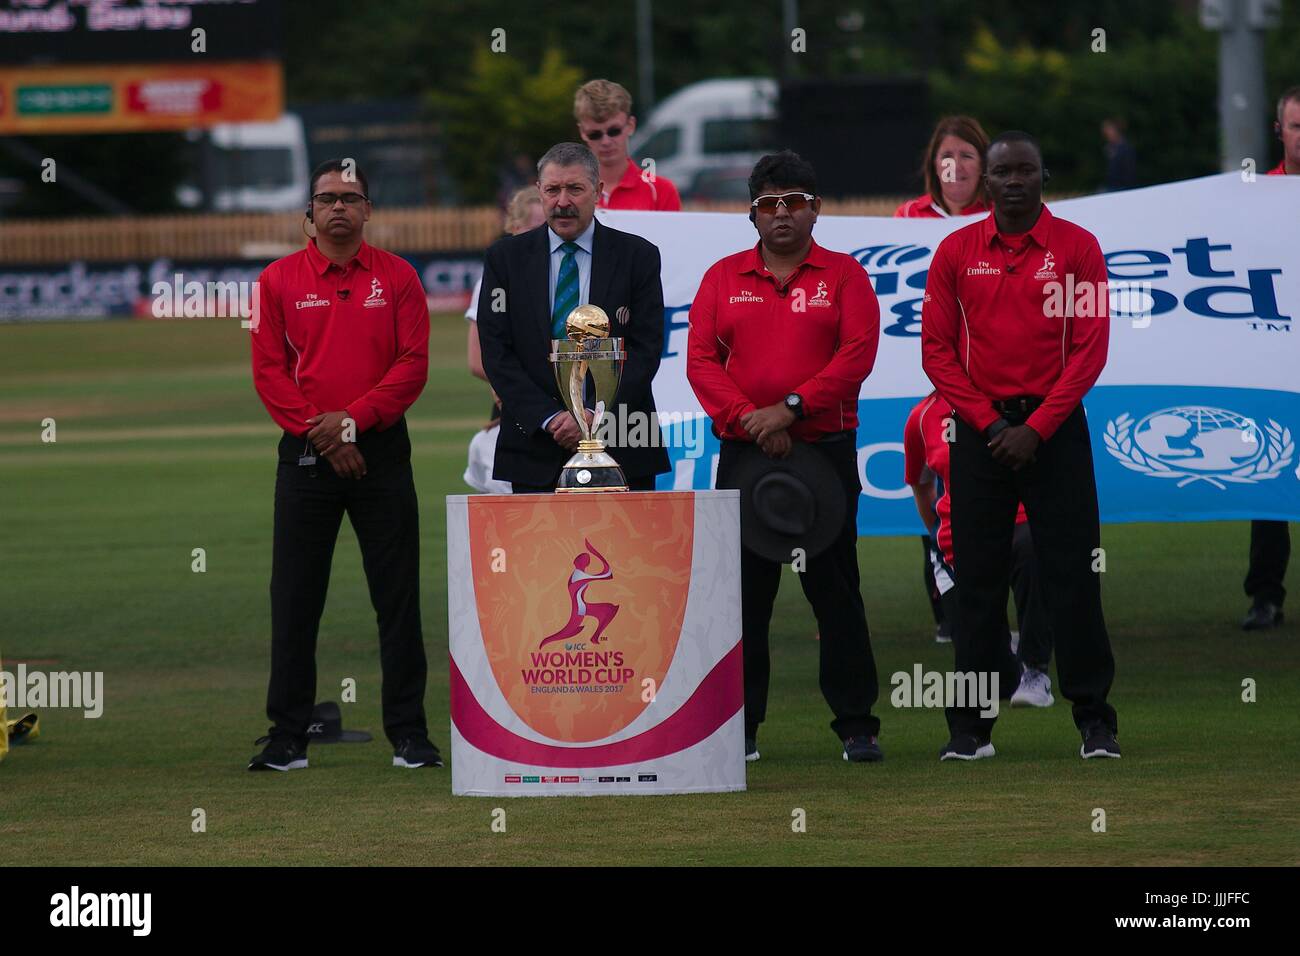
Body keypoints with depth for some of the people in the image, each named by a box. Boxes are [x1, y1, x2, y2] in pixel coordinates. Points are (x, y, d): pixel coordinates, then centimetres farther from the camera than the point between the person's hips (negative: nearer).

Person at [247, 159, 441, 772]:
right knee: (294, 599, 0)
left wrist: (354, 417, -13)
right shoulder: (279, 281, 5)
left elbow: (414, 364, -2)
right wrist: (322, 432, -9)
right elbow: (268, 370, 1)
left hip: (381, 449, 0)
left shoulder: (396, 277, 5)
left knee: (398, 597, 0)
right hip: (305, 456, 0)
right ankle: (288, 738, 5)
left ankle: (409, 735, 4)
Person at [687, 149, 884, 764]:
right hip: (742, 453, 2)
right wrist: (748, 420, -11)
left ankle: (856, 725, 3)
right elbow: (701, 359, 2)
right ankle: (739, 726, 8)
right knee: (743, 591, 2)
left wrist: (791, 406, -16)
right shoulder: (723, 277, 10)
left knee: (835, 590, 0)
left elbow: (858, 353, -7)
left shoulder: (842, 275, 5)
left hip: (826, 451, -2)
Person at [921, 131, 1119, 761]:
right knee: (978, 579, 2)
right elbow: (936, 349, 3)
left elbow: (1090, 349, -4)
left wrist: (1037, 428, -11)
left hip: (1055, 429, -1)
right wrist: (989, 423, -6)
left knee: (1072, 575, -3)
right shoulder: (955, 253, 4)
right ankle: (971, 726, 6)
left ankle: (1095, 720, 3)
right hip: (978, 431, 2)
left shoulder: (1077, 248, 0)